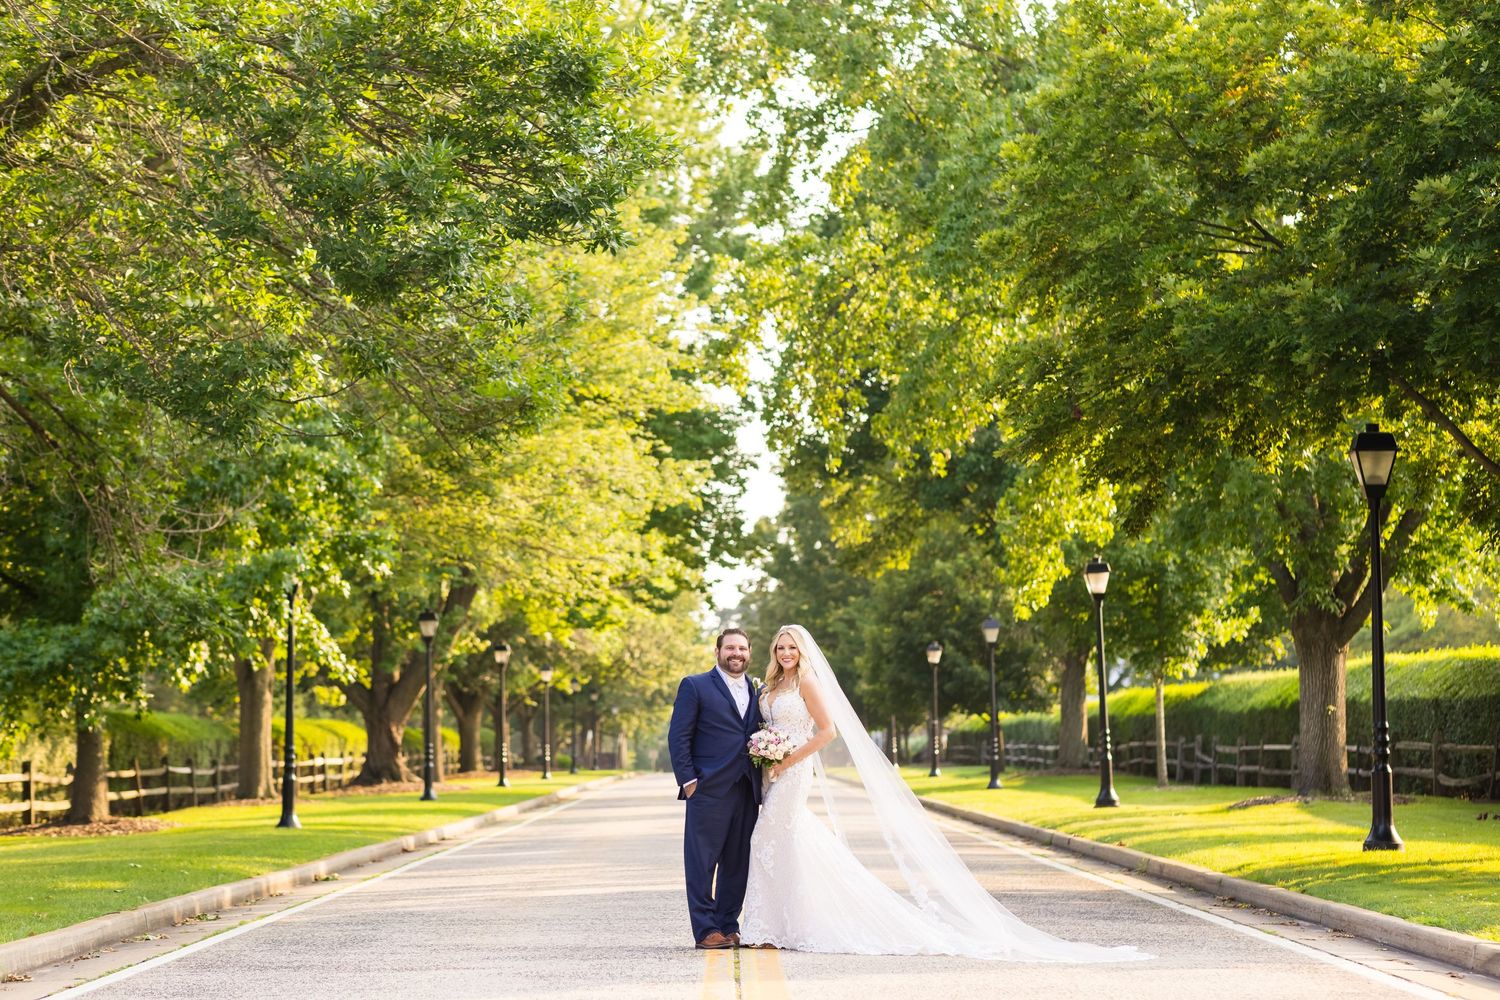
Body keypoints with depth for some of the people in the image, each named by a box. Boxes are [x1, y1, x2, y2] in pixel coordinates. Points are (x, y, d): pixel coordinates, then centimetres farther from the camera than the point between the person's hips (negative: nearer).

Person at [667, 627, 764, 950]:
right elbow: (678, 737, -3)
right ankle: (706, 930, -2)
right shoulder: (695, 686, 1)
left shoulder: (757, 691, 17)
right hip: (709, 790, -5)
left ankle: (728, 926, 15)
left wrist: (764, 779, 6)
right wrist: (687, 780, -10)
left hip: (747, 790, 5)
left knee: (738, 862, 8)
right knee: (702, 861, -4)